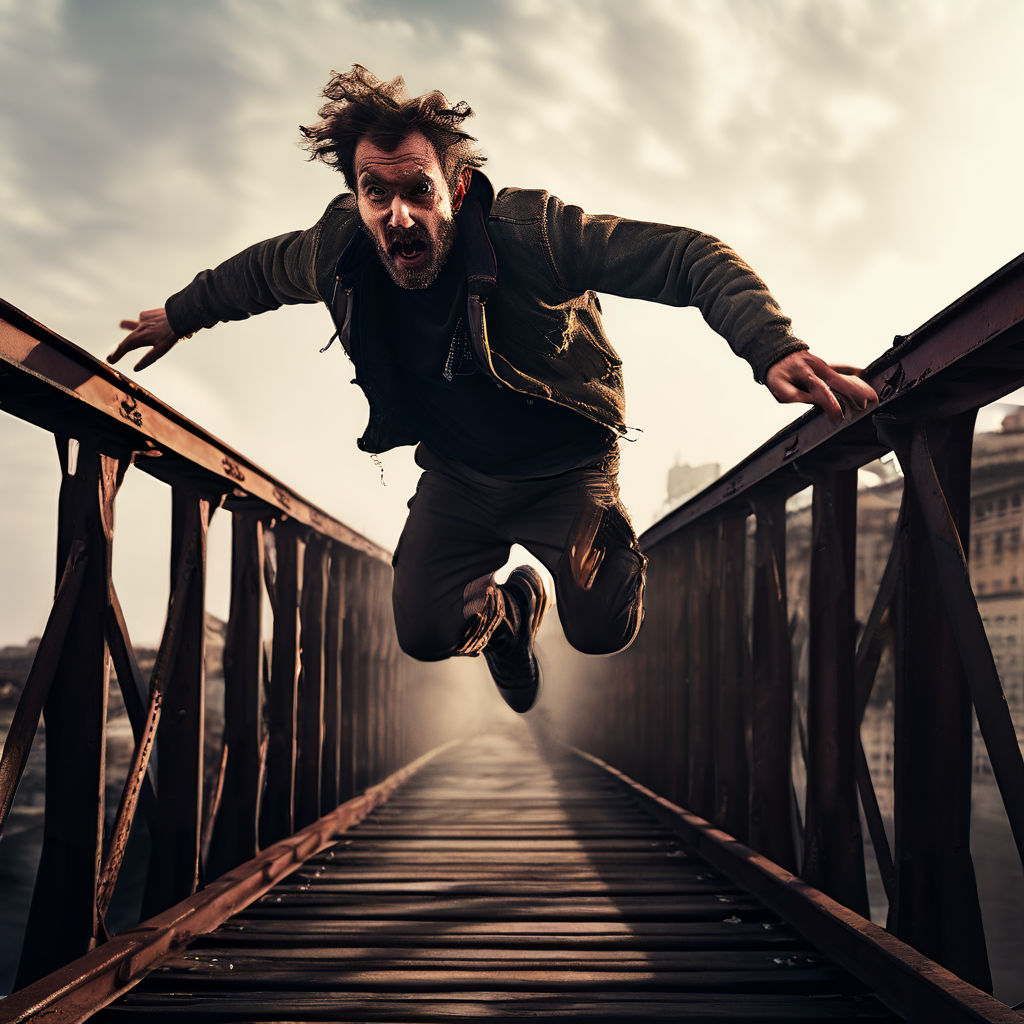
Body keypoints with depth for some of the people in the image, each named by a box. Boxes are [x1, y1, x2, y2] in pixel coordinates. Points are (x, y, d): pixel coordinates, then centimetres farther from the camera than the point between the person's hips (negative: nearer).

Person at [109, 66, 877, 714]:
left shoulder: (529, 231, -32)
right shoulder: (338, 251, -18)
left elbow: (689, 257, -35)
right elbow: (259, 271, 7)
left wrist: (772, 349, -50)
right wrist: (181, 314, 23)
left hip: (565, 461, -3)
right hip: (458, 473, 4)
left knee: (602, 629, -18)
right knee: (425, 635, -6)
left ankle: (601, 542, 19)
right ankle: (510, 606, 30)